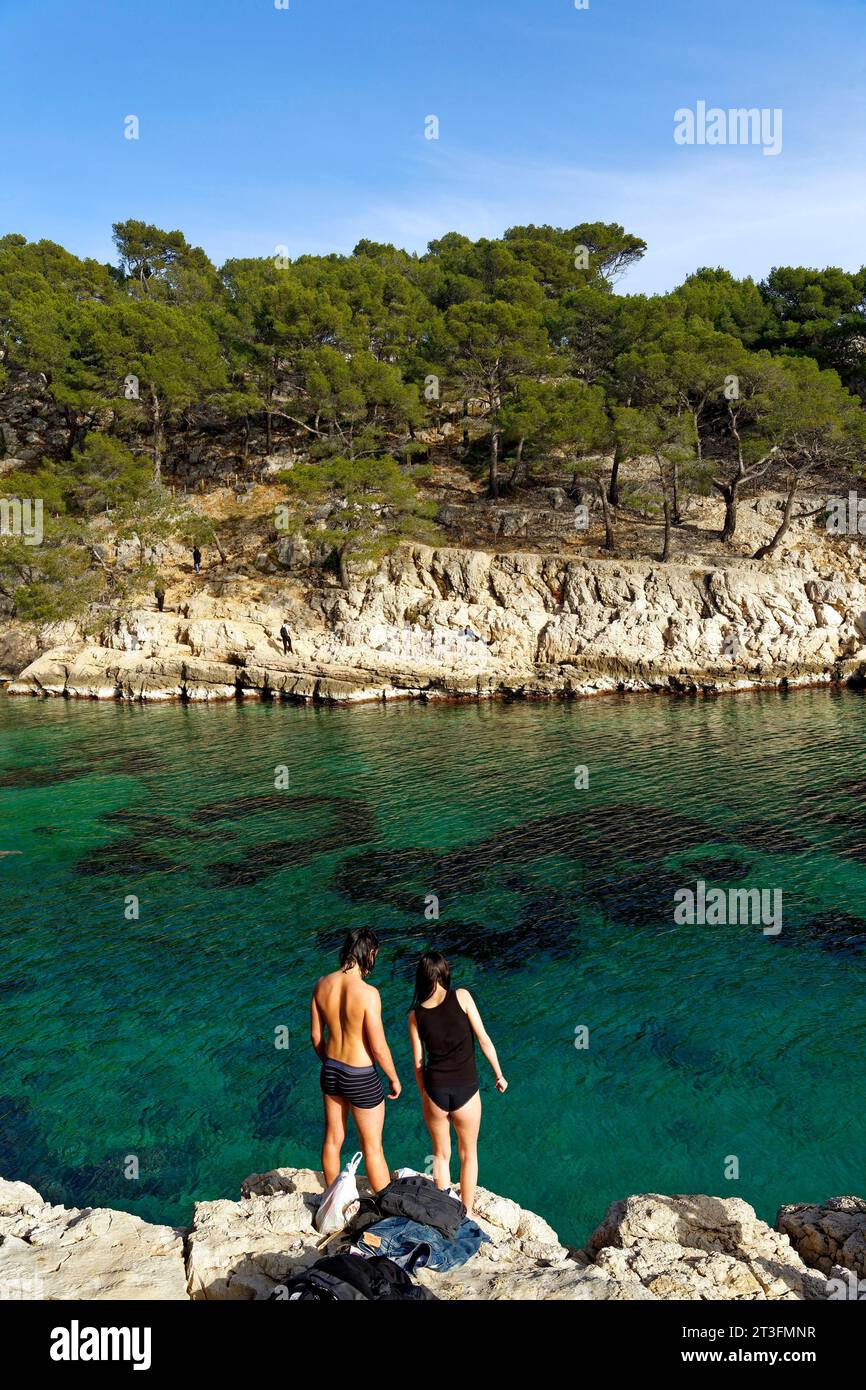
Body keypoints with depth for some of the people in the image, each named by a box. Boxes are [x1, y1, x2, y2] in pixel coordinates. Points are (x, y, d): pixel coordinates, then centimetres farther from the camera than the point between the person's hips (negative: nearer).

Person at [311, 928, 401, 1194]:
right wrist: (394, 1079, -4)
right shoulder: (368, 993, -27)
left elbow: (315, 1036, 2)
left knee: (332, 1139, 23)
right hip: (361, 1078, -6)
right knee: (372, 1147, 12)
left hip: (330, 1072, 6)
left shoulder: (323, 984, -9)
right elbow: (378, 1047, -20)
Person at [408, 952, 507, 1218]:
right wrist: (499, 1075, 4)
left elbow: (418, 1063, 2)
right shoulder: (461, 997, -11)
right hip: (466, 1090, -1)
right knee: (468, 1154, 21)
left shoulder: (415, 1015, -3)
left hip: (435, 1089, 2)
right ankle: (467, 1213, 32)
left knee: (441, 1154, 23)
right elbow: (484, 1040, -8)